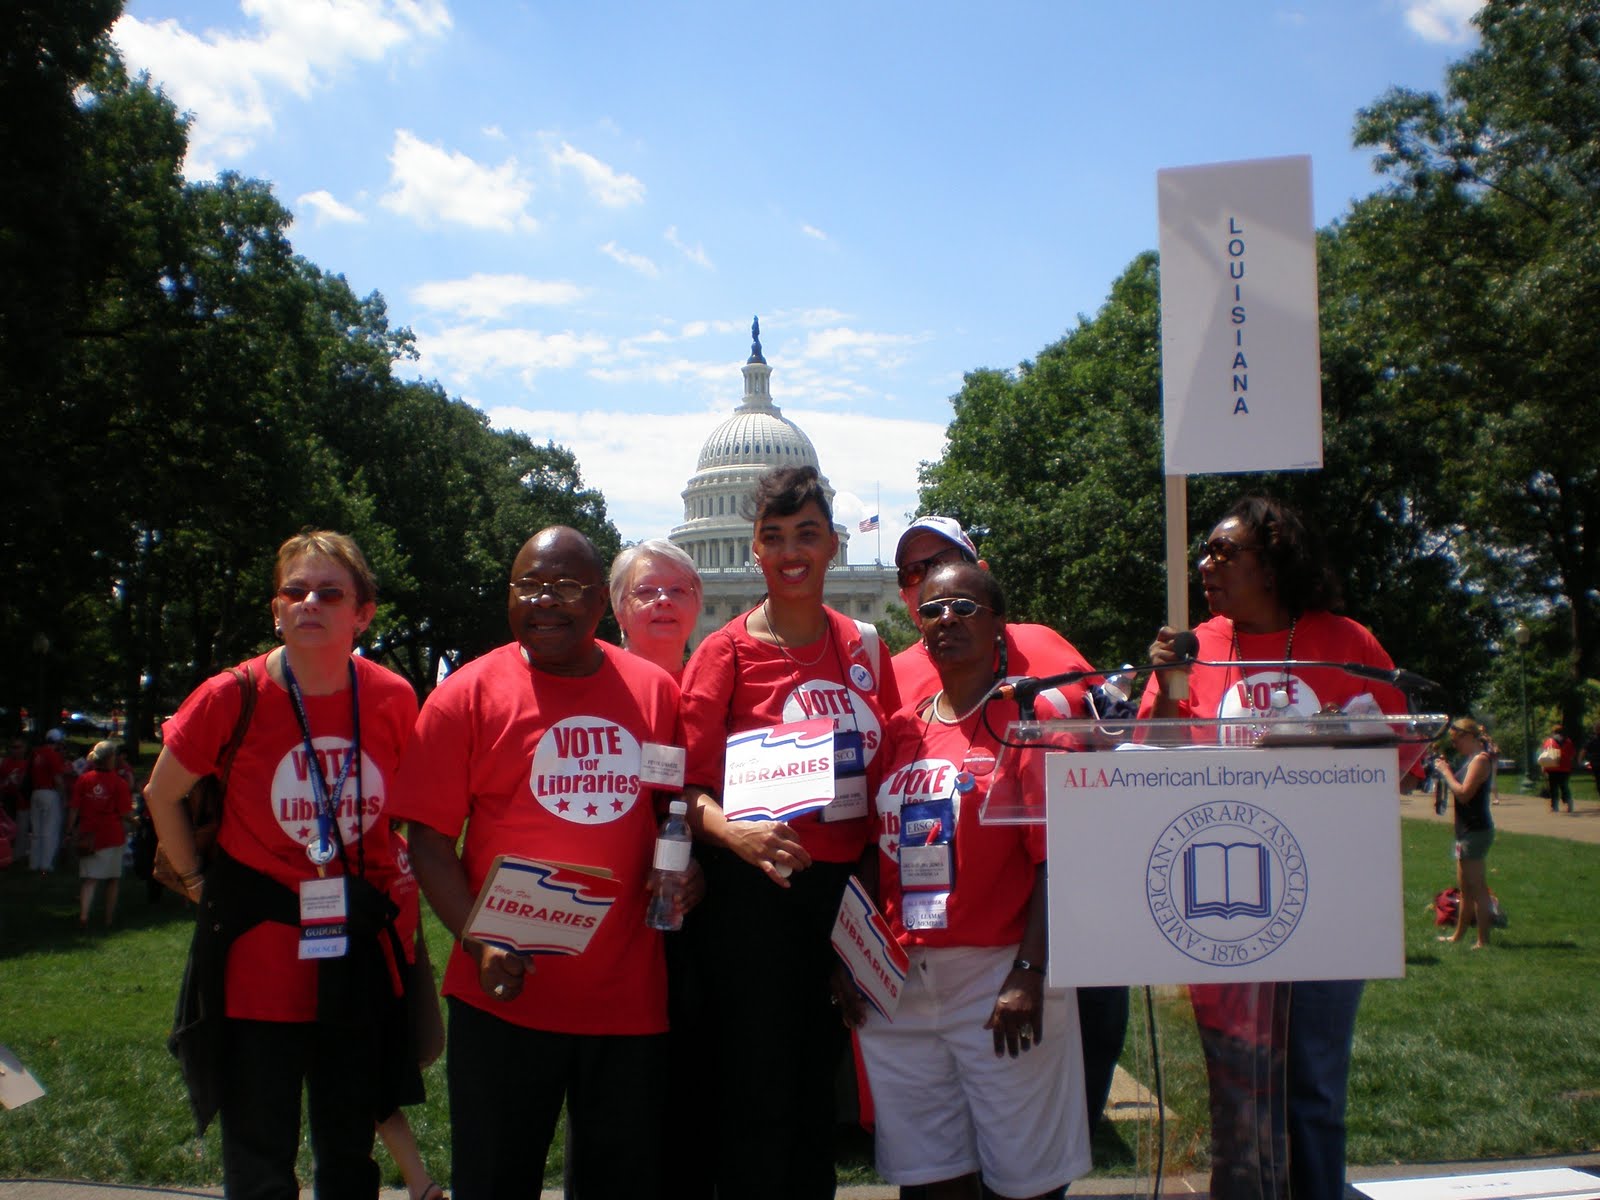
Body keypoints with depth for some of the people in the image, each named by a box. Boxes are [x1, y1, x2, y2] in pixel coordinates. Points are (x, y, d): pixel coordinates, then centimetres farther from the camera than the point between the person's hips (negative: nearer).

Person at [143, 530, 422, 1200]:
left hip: (362, 950, 2)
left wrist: (405, 868, 5)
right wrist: (198, 883, 3)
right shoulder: (232, 697, -11)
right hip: (258, 950, -2)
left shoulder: (393, 699, -5)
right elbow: (162, 796, 5)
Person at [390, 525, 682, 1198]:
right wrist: (480, 943, -16)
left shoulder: (655, 690, 5)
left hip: (631, 996, 2)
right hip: (506, 994, -2)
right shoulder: (467, 694, -3)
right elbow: (429, 839, -4)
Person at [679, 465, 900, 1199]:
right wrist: (737, 834, -30)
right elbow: (689, 787, -11)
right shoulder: (725, 654, -5)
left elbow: (888, 771, 14)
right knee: (757, 1091, 1)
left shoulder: (863, 648, 7)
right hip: (755, 892, -4)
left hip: (843, 888, 4)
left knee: (819, 1078, 16)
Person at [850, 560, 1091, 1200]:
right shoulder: (900, 729, 11)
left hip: (999, 978, -4)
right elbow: (876, 855, 14)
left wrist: (1028, 973, -16)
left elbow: (1054, 859, -9)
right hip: (899, 986, 4)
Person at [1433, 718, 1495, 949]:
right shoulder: (1470, 759, 16)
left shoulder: (1480, 759, -14)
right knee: (1465, 887, 18)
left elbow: (1464, 793, -22)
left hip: (1476, 831, -10)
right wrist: (1448, 770, 6)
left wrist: (1446, 772, -13)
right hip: (1467, 830, 10)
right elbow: (1460, 789, 18)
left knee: (1477, 888, -7)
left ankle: (1483, 941, -4)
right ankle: (1459, 935, 29)